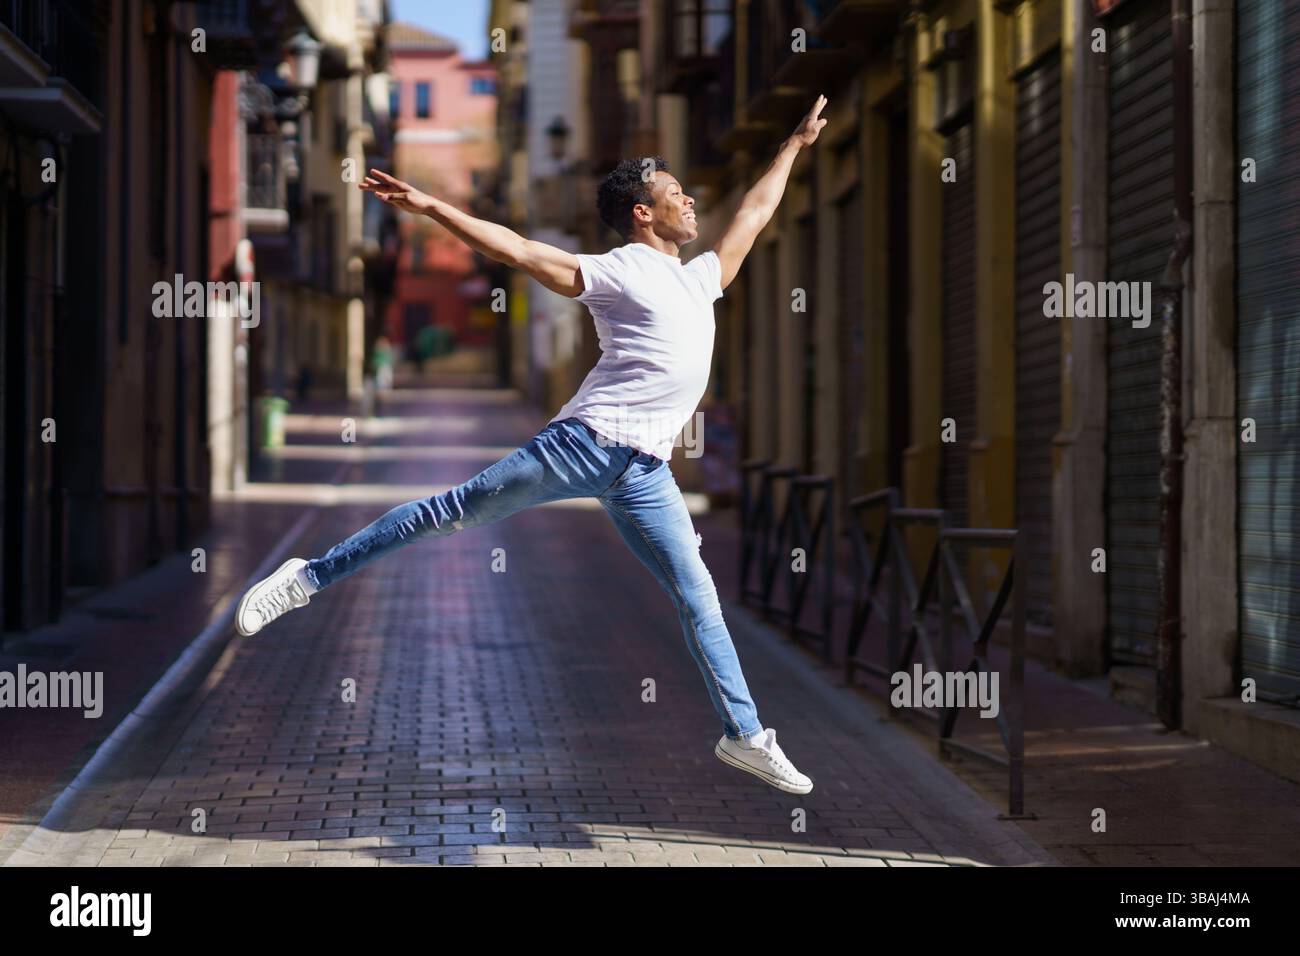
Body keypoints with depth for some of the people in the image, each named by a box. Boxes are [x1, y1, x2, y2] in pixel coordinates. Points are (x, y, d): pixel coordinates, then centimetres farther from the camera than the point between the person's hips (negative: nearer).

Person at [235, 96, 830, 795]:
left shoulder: (700, 277, 22)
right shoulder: (615, 272, 0)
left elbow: (753, 214, 36)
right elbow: (516, 250, -7)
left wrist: (796, 144, 42)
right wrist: (430, 207, -15)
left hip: (644, 473, 6)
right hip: (585, 443, -6)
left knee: (699, 599, 3)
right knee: (454, 511, -7)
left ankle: (744, 734, 10)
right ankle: (308, 577, 0)